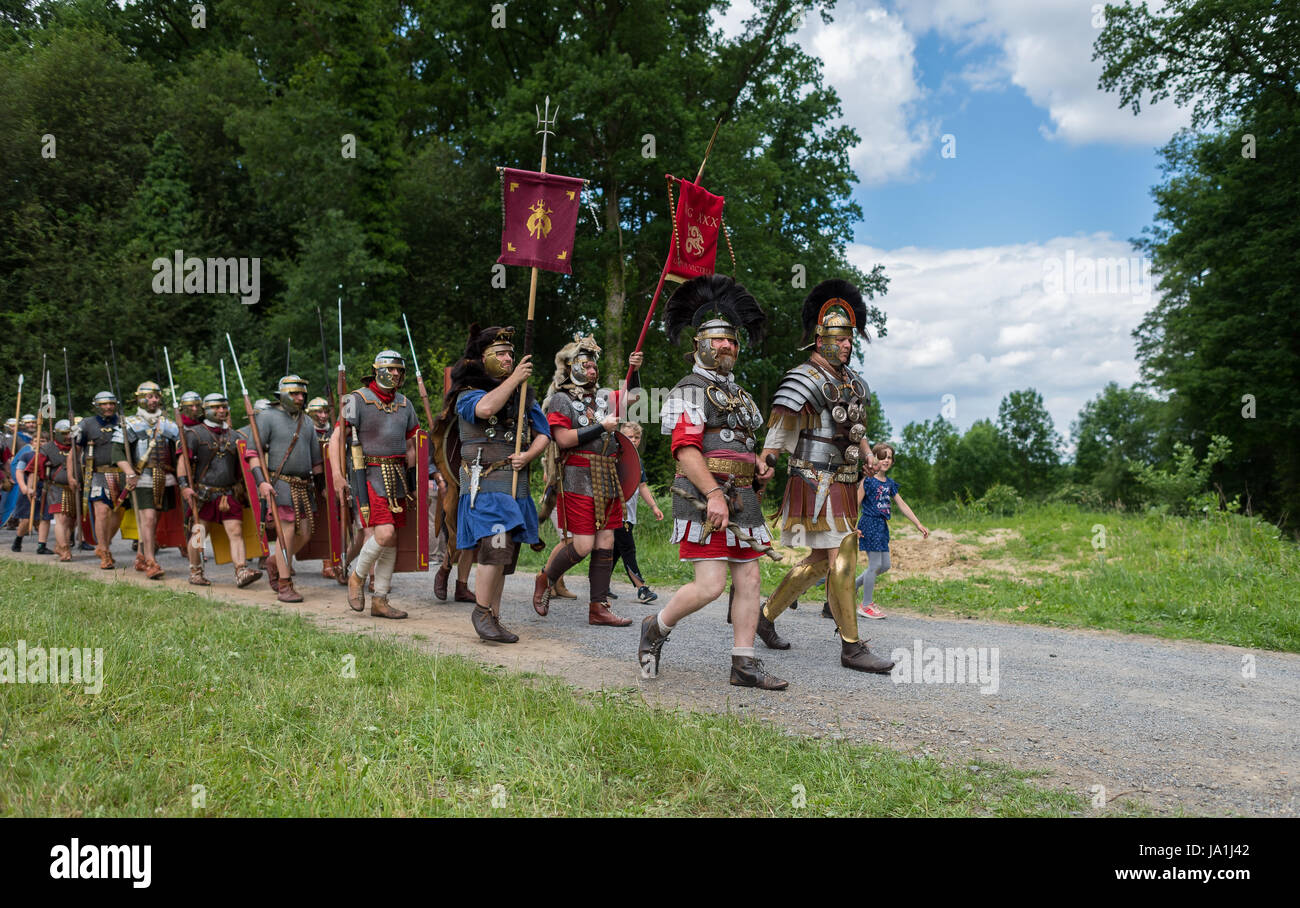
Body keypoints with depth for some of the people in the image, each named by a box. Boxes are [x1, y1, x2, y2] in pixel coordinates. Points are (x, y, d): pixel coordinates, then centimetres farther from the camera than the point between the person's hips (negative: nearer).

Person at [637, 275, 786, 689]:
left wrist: (758, 467, 11)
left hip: (741, 498, 9)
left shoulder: (738, 395, 23)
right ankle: (656, 628, 12)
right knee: (710, 585, -12)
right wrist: (713, 494, -27)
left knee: (749, 581, 4)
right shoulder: (690, 391, -5)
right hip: (703, 499, -9)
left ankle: (744, 665, 10)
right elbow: (686, 449, -17)